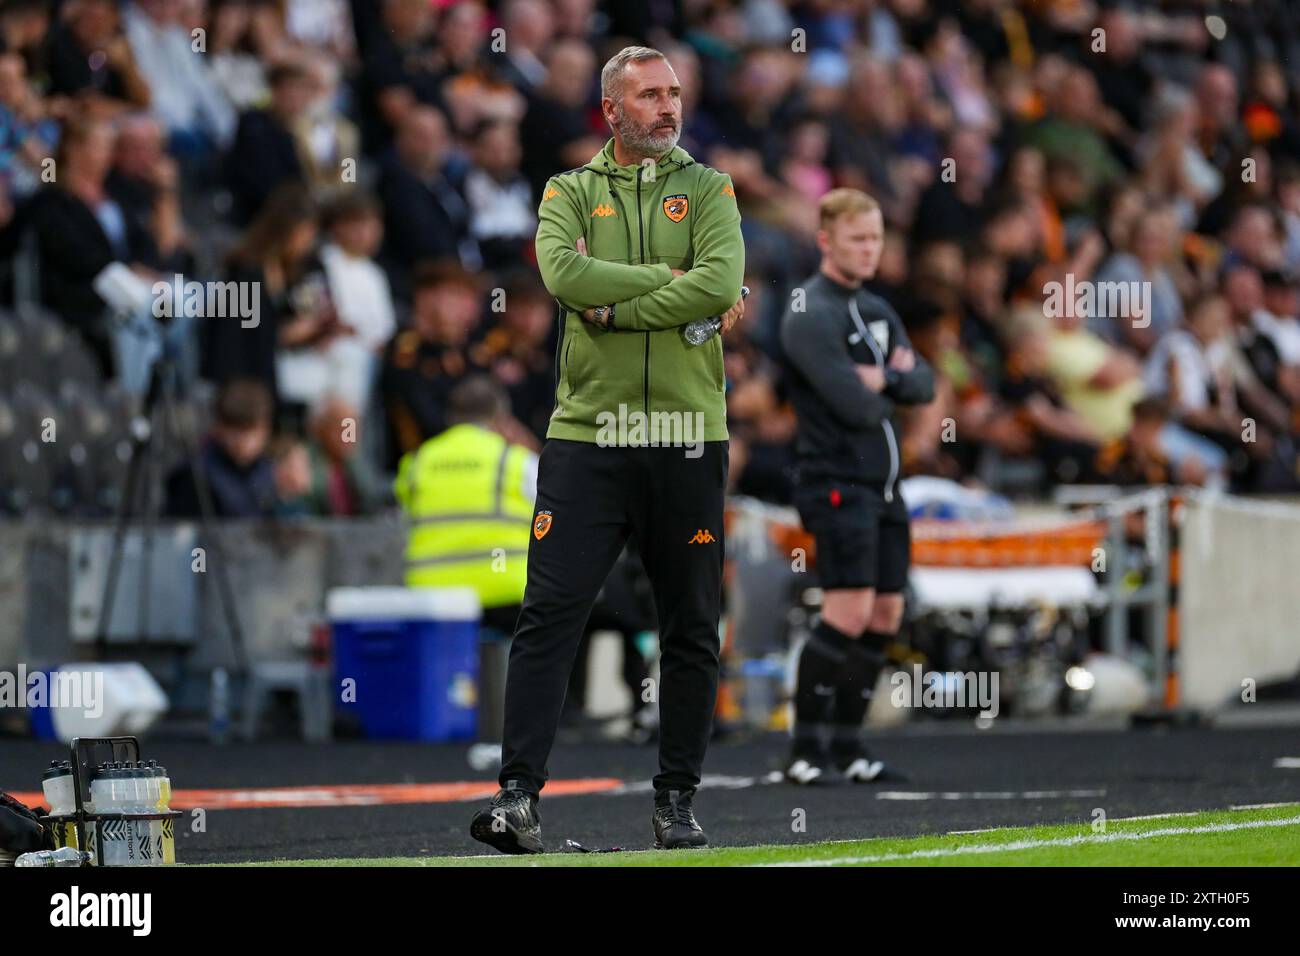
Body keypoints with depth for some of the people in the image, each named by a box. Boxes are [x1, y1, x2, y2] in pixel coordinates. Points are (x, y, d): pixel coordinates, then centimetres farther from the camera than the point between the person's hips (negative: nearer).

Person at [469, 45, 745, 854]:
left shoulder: (708, 189, 9)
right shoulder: (570, 193, 9)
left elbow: (723, 283, -10)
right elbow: (564, 274, -12)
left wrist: (612, 308, -12)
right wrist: (676, 282, -10)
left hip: (688, 438, 1)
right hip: (587, 435, -1)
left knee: (692, 629, 5)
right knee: (550, 615, -9)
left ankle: (679, 800, 14)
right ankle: (519, 794, -11)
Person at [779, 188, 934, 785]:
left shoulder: (876, 310, 17)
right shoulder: (811, 315, -13)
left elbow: (923, 386, 8)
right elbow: (856, 405, -21)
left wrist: (886, 376, -11)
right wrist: (893, 386, -2)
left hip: (882, 483, 9)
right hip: (837, 482, -9)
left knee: (885, 614, 8)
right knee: (848, 613, -17)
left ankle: (848, 741, 15)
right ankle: (806, 747, -12)